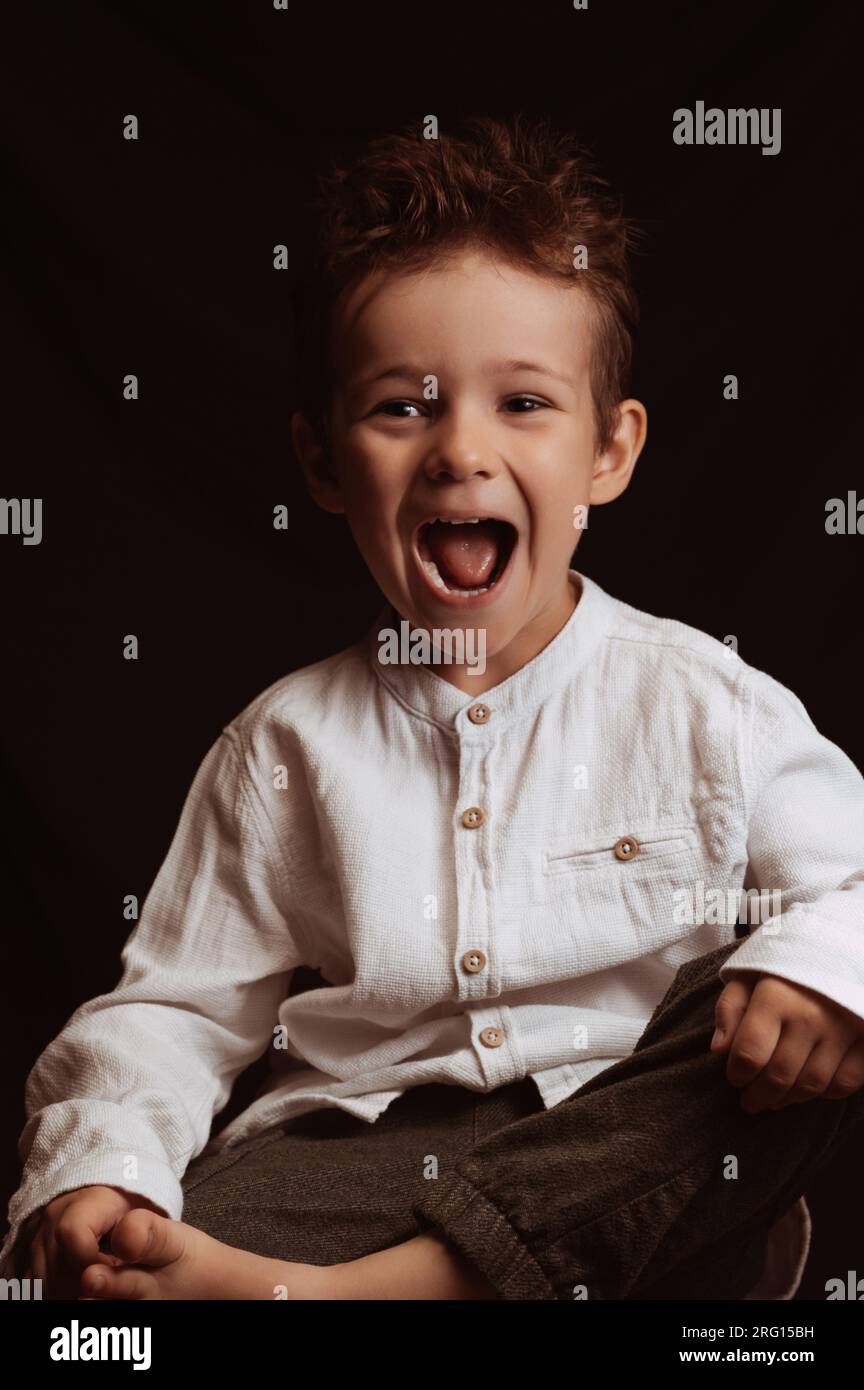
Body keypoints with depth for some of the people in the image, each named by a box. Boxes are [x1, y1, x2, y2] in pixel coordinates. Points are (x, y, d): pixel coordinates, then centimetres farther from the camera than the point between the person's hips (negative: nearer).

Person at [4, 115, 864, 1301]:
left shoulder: (704, 703, 0)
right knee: (118, 1269, -32)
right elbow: (177, 1005, 6)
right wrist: (97, 1165, -13)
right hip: (372, 1149, -3)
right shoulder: (286, 746, 3)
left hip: (640, 1165, 4)